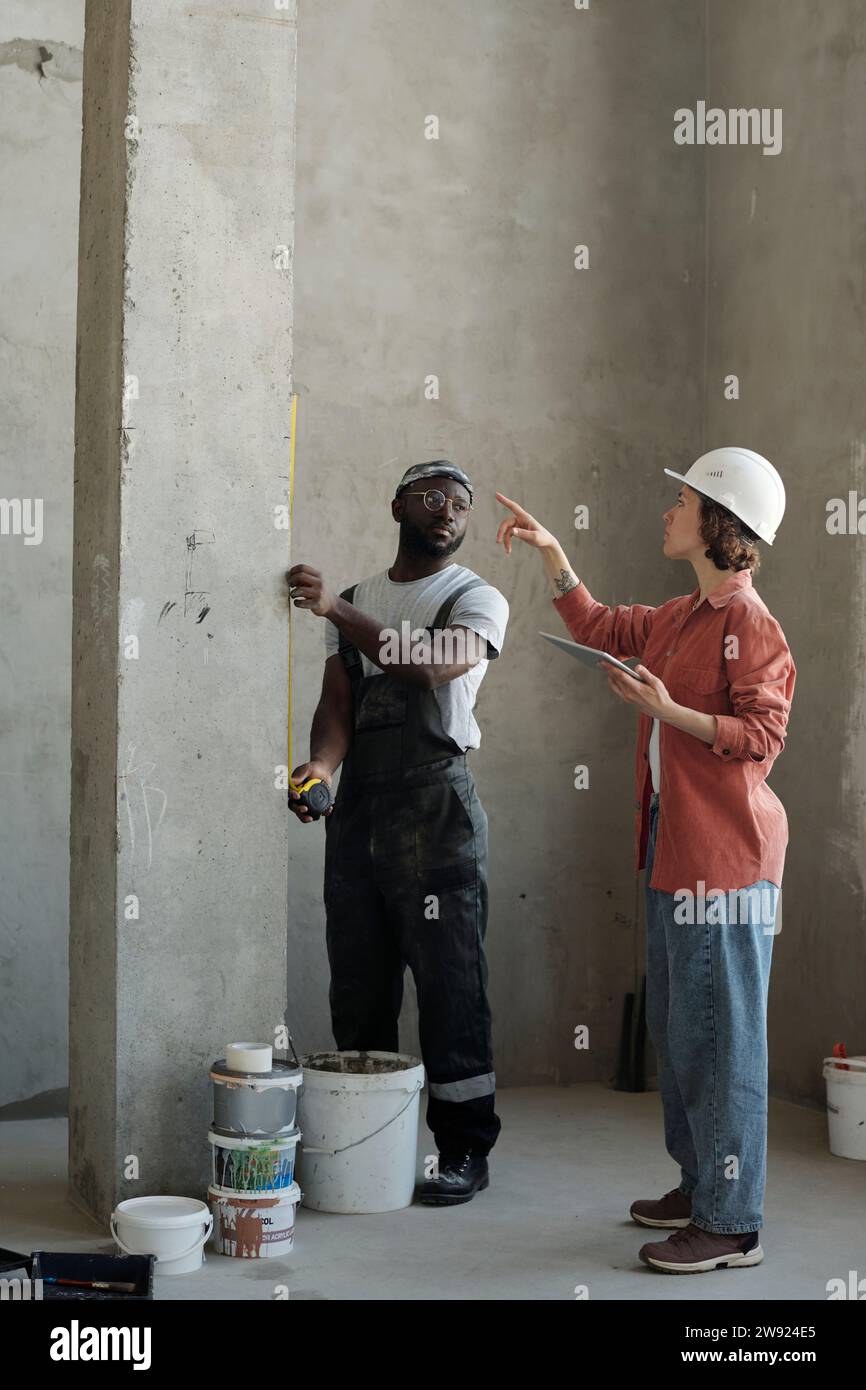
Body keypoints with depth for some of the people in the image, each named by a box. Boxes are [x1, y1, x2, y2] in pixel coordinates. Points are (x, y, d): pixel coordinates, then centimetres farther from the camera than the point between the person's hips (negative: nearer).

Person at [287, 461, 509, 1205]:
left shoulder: (478, 600, 1)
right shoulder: (355, 599, 16)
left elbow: (430, 669, -18)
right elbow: (338, 700, 5)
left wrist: (338, 612, -22)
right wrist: (322, 761, -16)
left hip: (437, 808, -5)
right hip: (357, 808, 5)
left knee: (450, 984, -4)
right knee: (358, 988, 9)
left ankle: (464, 1149, 2)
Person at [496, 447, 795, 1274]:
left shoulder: (750, 624, -12)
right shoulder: (681, 619, 16)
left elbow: (761, 733, -17)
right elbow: (597, 627, 30)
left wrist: (670, 712, -24)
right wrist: (550, 552, 24)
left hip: (726, 857, -10)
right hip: (675, 850, 10)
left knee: (720, 1035, -6)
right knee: (675, 1026, 16)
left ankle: (733, 1224, 0)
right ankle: (701, 1185, 28)